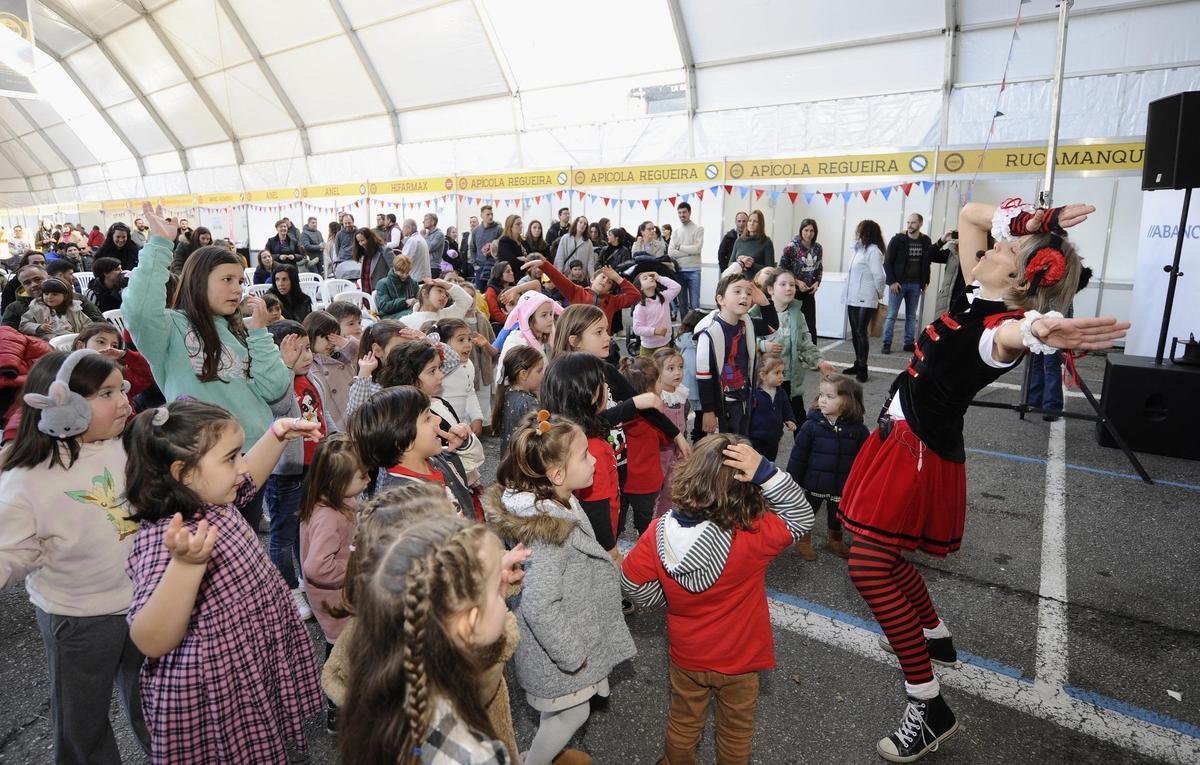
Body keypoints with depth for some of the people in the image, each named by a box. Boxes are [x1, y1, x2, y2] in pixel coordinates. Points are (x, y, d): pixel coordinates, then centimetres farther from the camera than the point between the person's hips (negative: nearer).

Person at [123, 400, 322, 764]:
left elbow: (246, 478, 18)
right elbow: (150, 643, -37)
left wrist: (277, 435, 5)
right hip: (214, 698, -8)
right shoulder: (163, 538, -30)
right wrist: (186, 564, -52)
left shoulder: (211, 501, -4)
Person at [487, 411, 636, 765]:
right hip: (559, 648, -9)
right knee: (574, 712, 14)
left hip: (569, 635, 9)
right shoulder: (550, 530, -35)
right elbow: (538, 606, -33)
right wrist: (573, 655, -22)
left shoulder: (555, 502, -6)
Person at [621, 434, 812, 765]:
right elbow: (801, 517, -19)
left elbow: (633, 581, -11)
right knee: (736, 732, 27)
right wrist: (766, 472, -33)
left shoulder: (660, 532, -25)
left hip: (686, 655, 2)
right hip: (739, 661, -2)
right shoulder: (753, 537, -34)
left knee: (683, 725, 30)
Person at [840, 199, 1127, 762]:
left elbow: (1007, 335, -49)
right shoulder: (977, 297, 3)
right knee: (883, 554, 23)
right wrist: (1035, 221, -2)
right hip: (898, 438, 9)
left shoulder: (1003, 323, -21)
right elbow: (969, 214, 13)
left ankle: (930, 708, 2)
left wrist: (1039, 331, -71)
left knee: (868, 567, -9)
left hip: (922, 454, -9)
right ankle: (936, 636, 45)